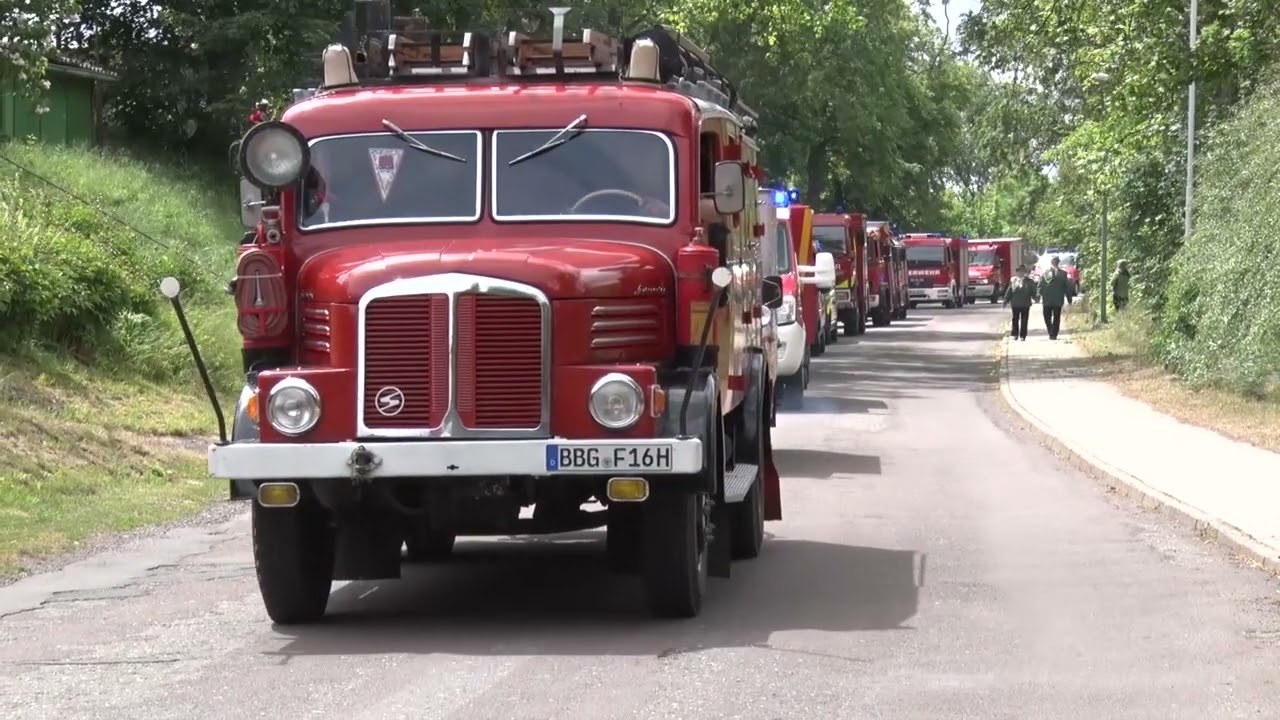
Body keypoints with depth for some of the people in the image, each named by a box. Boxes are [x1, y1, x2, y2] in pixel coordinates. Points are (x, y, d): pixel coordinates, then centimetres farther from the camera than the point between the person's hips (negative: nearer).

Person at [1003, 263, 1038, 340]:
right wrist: (1006, 301, 4)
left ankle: (1022, 336, 7)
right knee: (1015, 320, 5)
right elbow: (1009, 291, 6)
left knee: (1024, 321, 2)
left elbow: (1033, 291, -1)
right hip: (1015, 304, 1)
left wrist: (1034, 299, -17)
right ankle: (1014, 334, 12)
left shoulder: (1029, 282, -1)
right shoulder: (1013, 280, 4)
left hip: (1025, 304, -1)